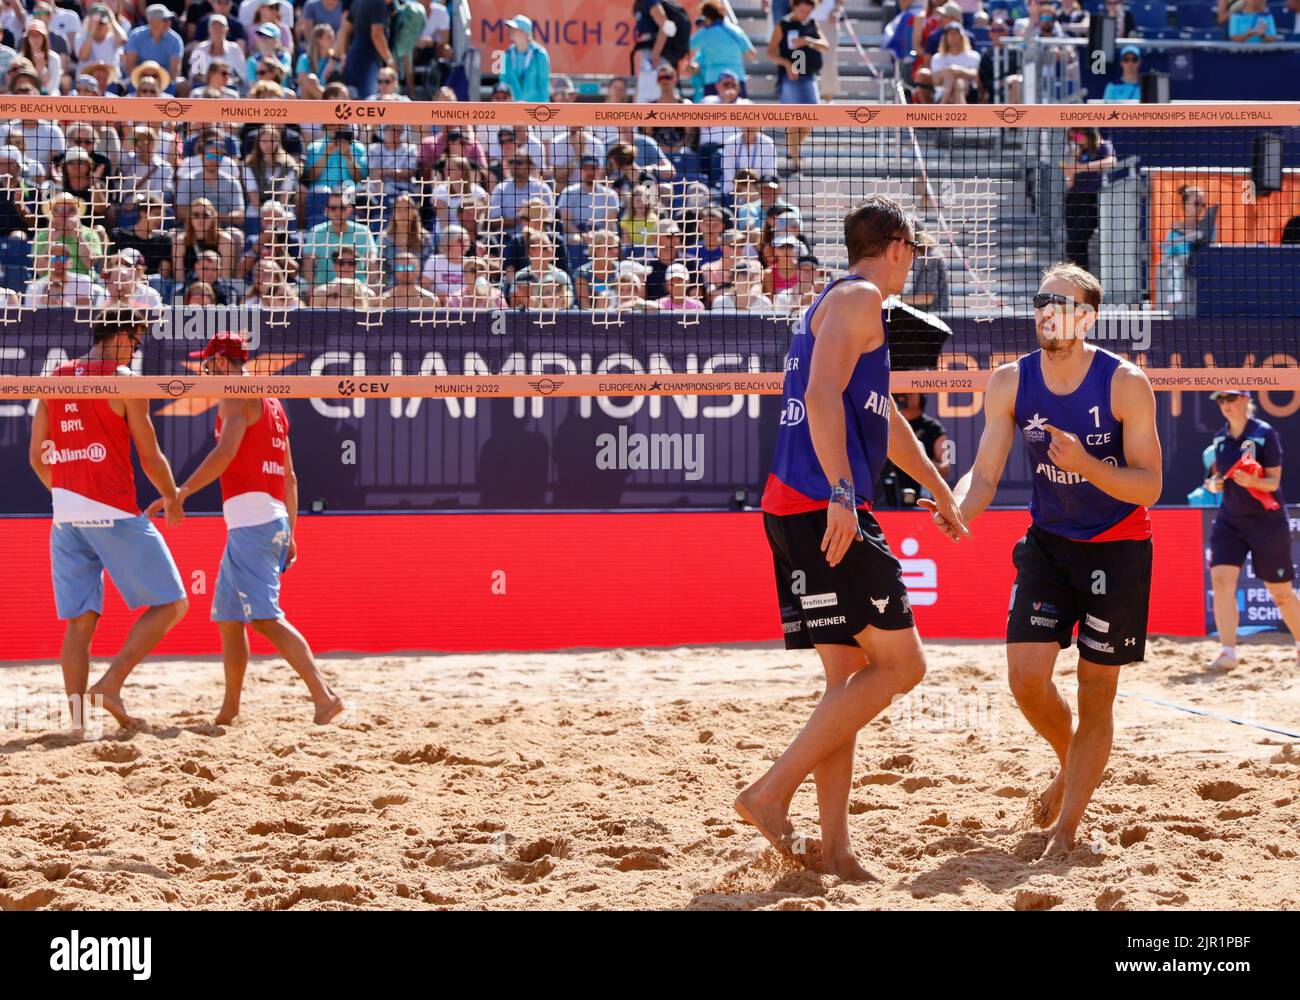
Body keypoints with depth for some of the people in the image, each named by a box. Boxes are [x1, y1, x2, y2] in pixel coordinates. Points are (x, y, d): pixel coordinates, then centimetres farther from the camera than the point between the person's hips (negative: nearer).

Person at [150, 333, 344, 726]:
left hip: (251, 519, -10)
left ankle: (324, 695, -27)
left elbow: (225, 453, -20)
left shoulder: (237, 395, -4)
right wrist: (289, 535, 25)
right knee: (228, 616, 16)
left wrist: (179, 494, -23)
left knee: (264, 617, -17)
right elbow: (290, 477, 24)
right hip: (275, 518, 10)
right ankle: (229, 709, 20)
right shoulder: (271, 402, 24)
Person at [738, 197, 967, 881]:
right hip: (826, 509, -10)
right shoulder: (858, 298, -5)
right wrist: (841, 492, -29)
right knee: (900, 664, -8)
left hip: (794, 511, 10)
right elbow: (821, 395, -21)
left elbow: (884, 418, 39)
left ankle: (835, 847, 7)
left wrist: (940, 490, 48)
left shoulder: (839, 304, 26)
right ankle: (772, 791, -14)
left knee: (849, 674, 10)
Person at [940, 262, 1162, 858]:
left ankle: (1066, 830, 5)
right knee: (1026, 677, -8)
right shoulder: (1010, 384, -8)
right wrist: (956, 511, -29)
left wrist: (1086, 464, -34)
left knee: (1097, 691, -2)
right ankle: (1071, 765, 24)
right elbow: (984, 476, -7)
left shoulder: (1126, 384, -18)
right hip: (1048, 540, 3)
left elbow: (1149, 487, -17)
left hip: (1117, 546, -3)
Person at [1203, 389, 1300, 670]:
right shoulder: (1220, 438, 5)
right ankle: (1228, 652, -16)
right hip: (1229, 519, 4)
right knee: (1221, 578, -16)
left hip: (1268, 521, -4)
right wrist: (1215, 483, -5)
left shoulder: (1265, 434, -11)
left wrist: (1252, 481, -31)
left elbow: (1273, 481, -12)